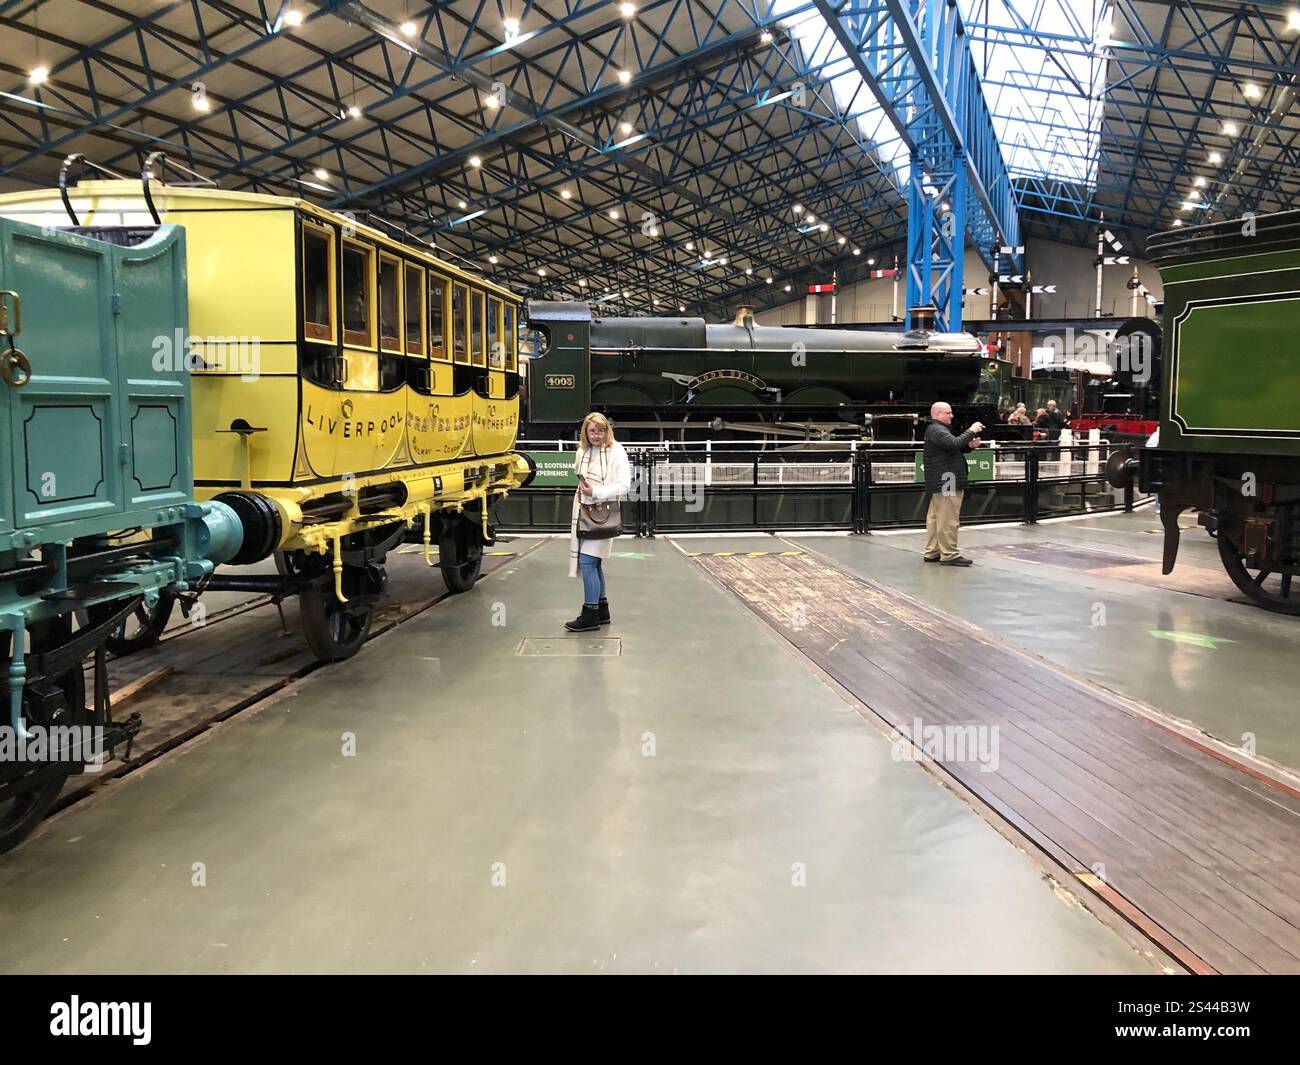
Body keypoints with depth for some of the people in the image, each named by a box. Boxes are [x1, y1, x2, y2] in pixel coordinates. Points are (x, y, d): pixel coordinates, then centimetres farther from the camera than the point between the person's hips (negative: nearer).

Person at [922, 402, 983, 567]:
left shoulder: (936, 429, 20)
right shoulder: (937, 430, -14)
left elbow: (953, 447, 23)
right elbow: (954, 444, -29)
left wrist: (969, 445, 5)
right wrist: (971, 431, -18)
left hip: (939, 483, 11)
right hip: (947, 482, -11)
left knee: (934, 517, 12)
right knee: (948, 519, -8)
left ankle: (931, 552, 18)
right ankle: (949, 555, -6)